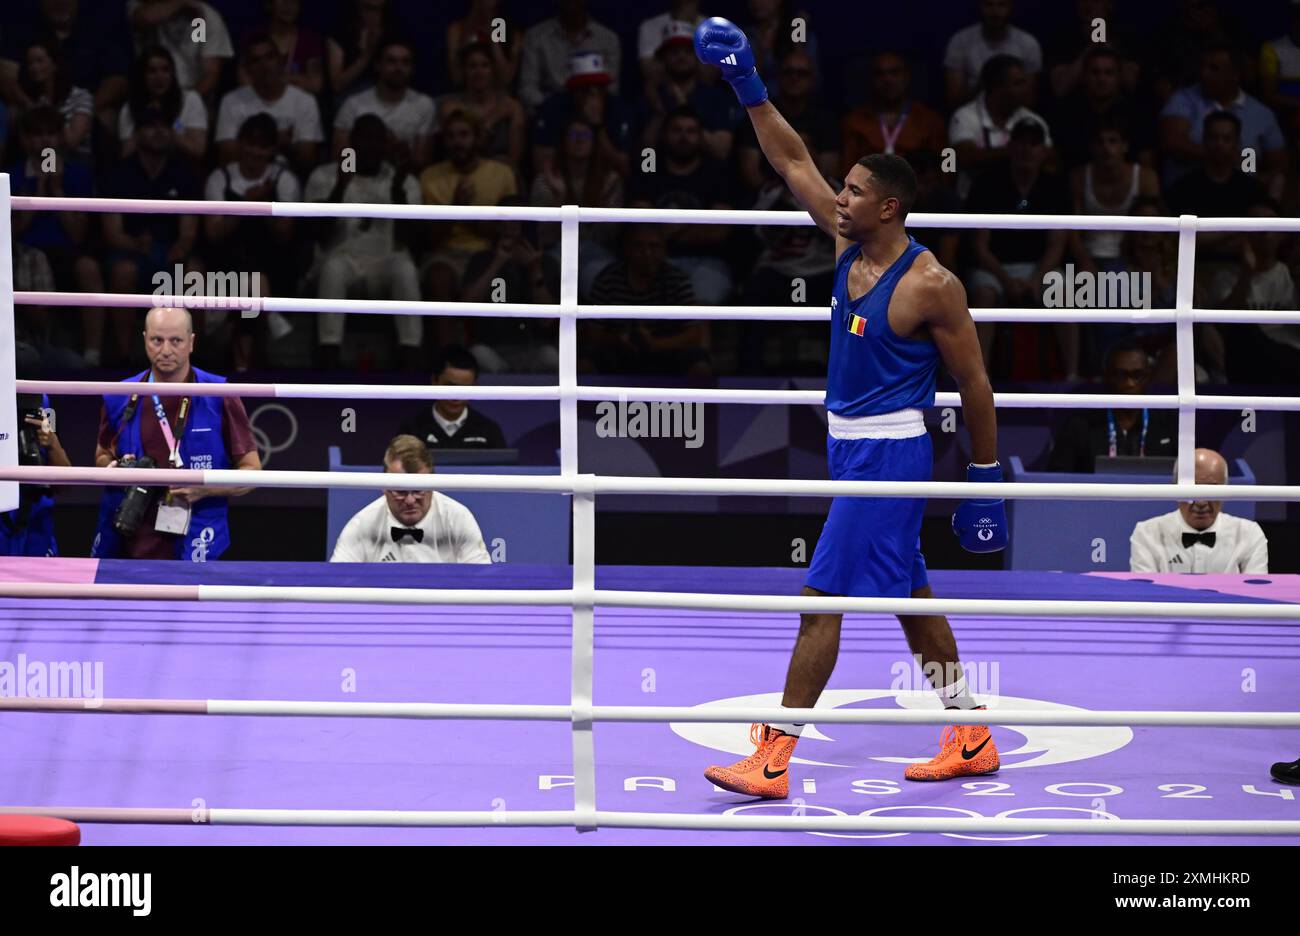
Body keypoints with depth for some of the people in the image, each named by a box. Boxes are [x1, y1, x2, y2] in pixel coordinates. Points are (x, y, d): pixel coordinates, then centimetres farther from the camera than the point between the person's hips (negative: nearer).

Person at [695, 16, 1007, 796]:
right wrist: (748, 88, 1)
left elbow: (974, 382, -10)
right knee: (908, 594, 15)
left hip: (889, 454, -9)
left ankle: (774, 759, -8)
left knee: (823, 599, -10)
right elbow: (793, 161, 9)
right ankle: (971, 739, 24)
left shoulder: (930, 285, -17)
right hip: (850, 446, 9)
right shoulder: (849, 241, 3)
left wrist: (986, 475, -8)